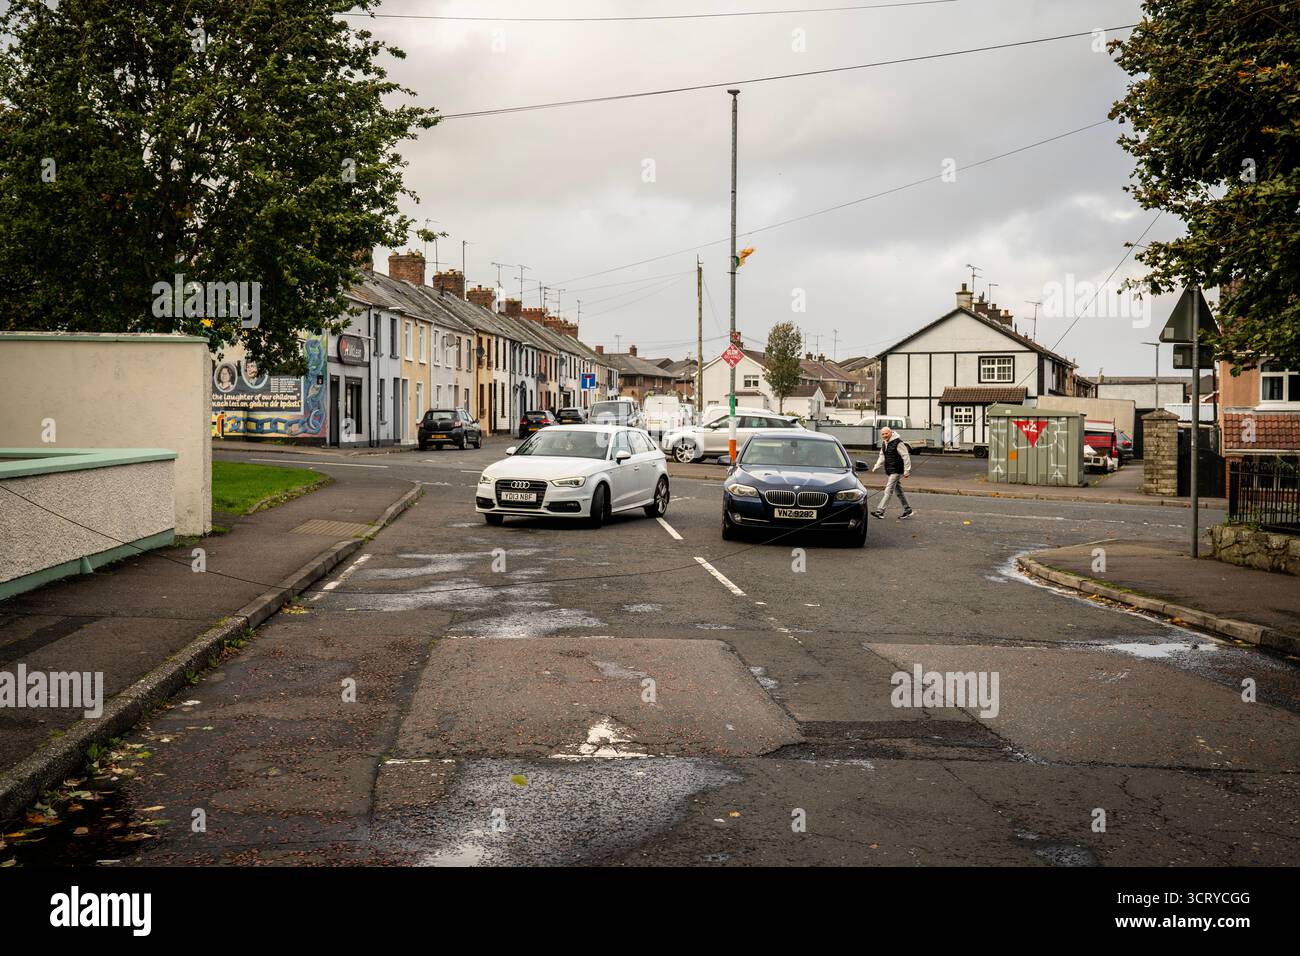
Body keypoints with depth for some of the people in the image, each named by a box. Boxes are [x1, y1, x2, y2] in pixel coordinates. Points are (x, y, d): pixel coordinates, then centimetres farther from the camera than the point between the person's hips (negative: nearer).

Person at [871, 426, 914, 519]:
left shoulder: (898, 443, -15)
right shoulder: (884, 443, 12)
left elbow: (906, 457, -15)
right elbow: (882, 456, 21)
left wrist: (907, 470, -16)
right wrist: (876, 467, 10)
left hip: (896, 471, -9)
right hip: (889, 471, 9)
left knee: (888, 490, -12)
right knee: (898, 491, 14)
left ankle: (880, 511, -15)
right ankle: (907, 510, 23)